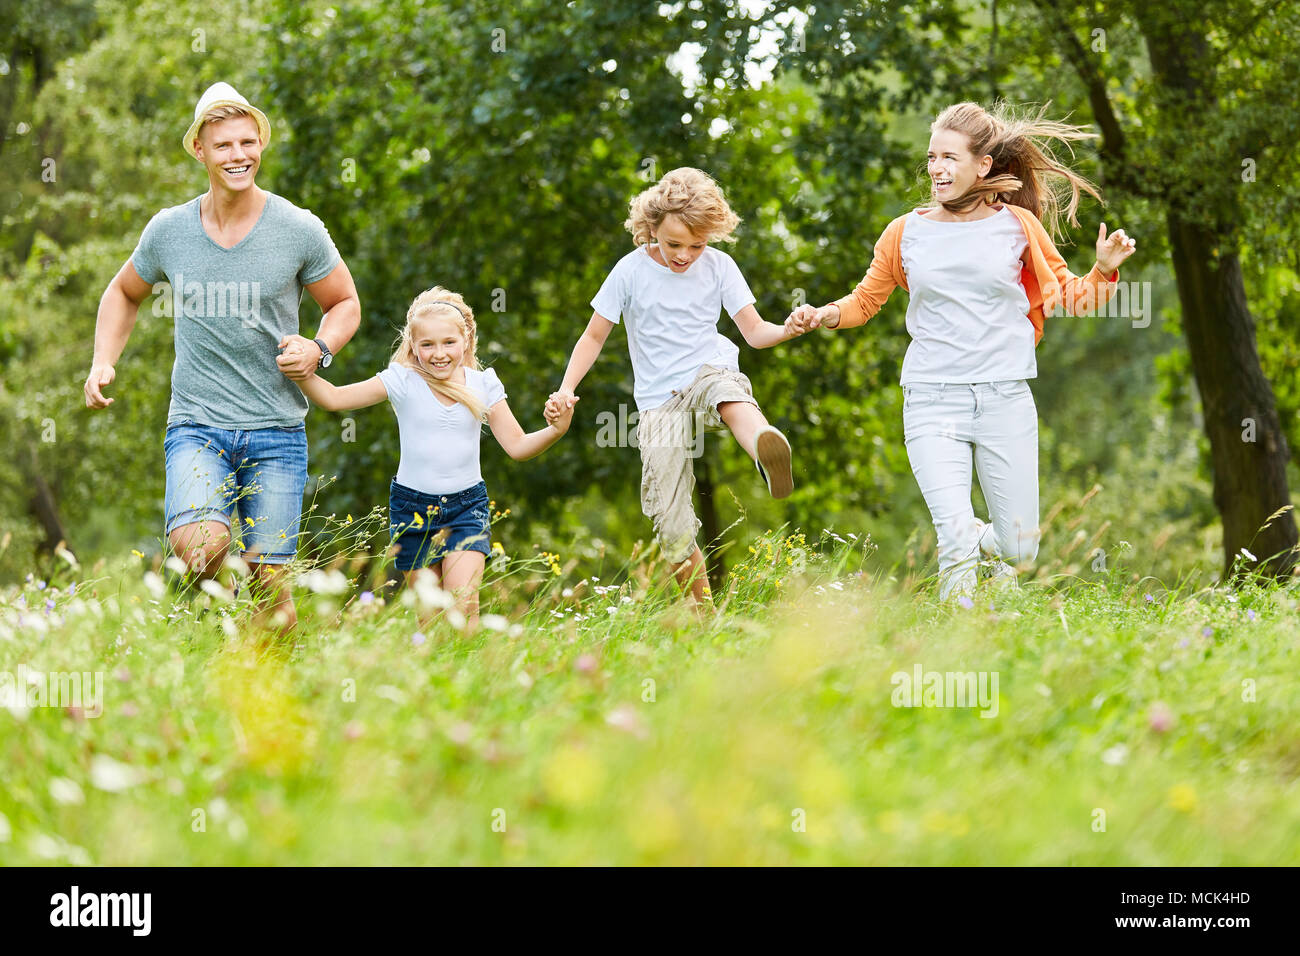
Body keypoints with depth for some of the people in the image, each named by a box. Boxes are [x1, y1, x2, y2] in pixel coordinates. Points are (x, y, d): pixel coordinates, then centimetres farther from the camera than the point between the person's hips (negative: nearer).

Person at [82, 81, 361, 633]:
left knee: (271, 583, -2)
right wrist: (102, 362, 7)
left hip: (276, 429, 0)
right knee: (198, 546, -26)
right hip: (196, 423, 0)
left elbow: (345, 304, 12)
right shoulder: (168, 230, 4)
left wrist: (319, 350, -8)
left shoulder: (300, 230, -2)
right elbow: (124, 294, 22)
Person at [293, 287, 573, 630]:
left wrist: (556, 430, -15)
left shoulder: (482, 385, -1)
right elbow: (334, 398, -8)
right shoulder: (403, 382, -5)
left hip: (466, 505, 0)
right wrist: (302, 373, -26)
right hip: (413, 507, 0)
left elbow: (517, 446, 2)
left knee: (463, 602, -16)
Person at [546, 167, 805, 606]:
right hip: (659, 401, 1)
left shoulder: (718, 266, 1)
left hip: (710, 372, -1)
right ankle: (700, 607, 8)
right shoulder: (632, 270, -2)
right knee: (671, 525, -10)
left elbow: (754, 331, 1)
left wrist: (787, 331, -22)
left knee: (730, 396, -42)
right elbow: (594, 337, 6)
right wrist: (566, 389, -8)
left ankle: (766, 447, -75)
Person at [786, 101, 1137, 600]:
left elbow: (1068, 296, 14)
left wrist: (1104, 270, -5)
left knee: (1018, 552, 5)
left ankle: (981, 540, 41)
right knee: (956, 538, -19)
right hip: (932, 401, -1)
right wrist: (823, 315, -1)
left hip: (1005, 398, 1)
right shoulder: (906, 232, 6)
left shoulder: (1017, 225, 5)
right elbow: (866, 300, 18)